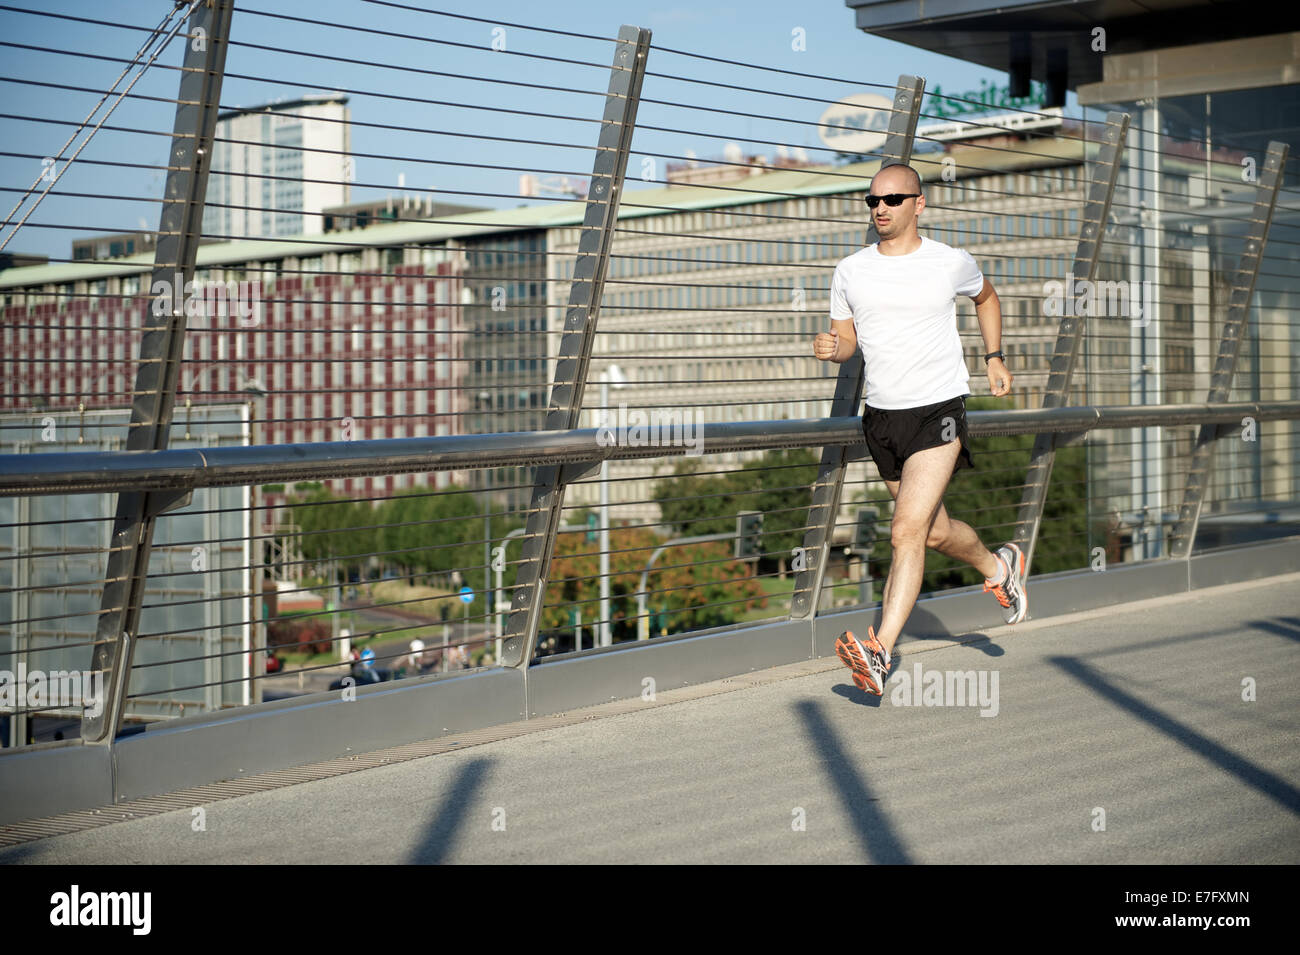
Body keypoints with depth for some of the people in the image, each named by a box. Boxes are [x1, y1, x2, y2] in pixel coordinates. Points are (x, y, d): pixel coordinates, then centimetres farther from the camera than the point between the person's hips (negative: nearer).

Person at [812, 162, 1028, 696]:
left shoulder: (952, 264, -2)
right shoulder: (849, 272, 3)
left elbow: (985, 296, 20)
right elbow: (847, 339, 11)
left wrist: (994, 358, 12)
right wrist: (830, 347, -12)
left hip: (938, 411, -4)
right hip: (882, 416, 4)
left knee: (907, 531, -19)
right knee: (935, 533, 17)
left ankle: (880, 653, -22)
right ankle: (998, 566, 49)